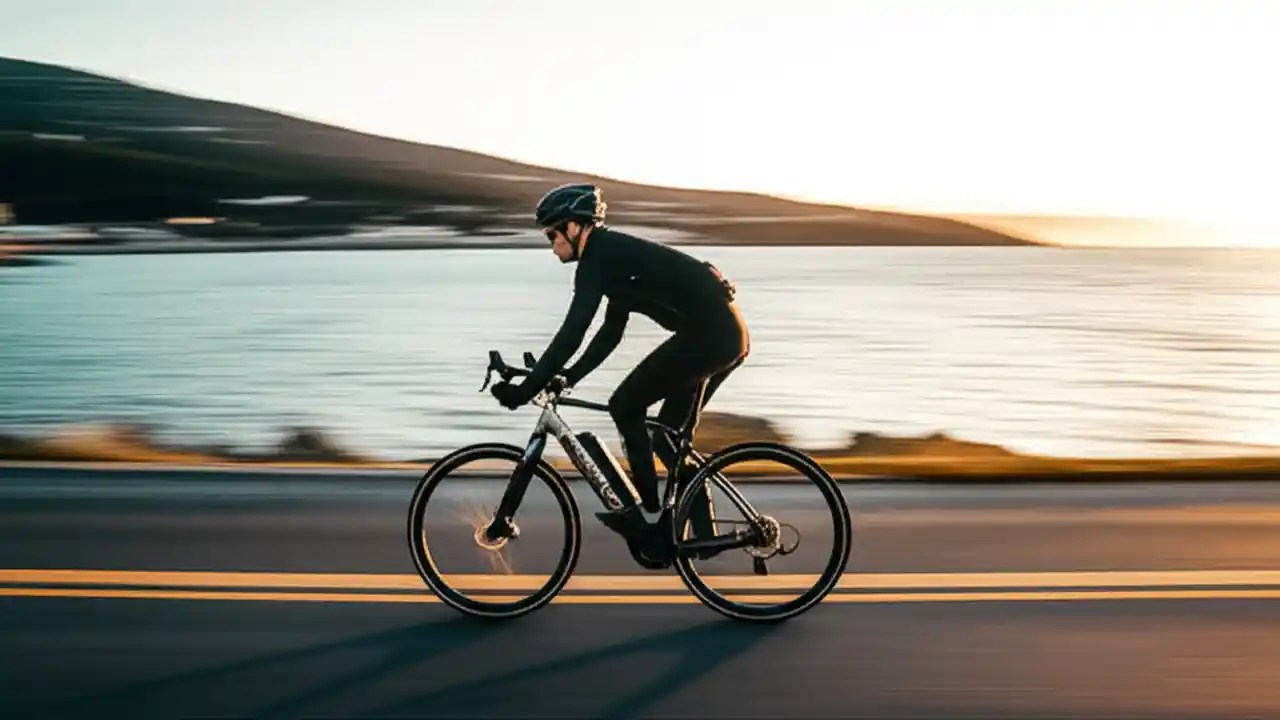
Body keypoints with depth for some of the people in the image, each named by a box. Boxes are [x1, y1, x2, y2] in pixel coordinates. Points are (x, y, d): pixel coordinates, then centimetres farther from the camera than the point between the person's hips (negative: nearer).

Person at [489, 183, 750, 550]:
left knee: (626, 407, -1)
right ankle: (701, 530, 19)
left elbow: (572, 333, -15)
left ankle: (646, 515, 4)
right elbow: (611, 332, 27)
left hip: (709, 333, -10)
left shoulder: (599, 256, -8)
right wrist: (568, 377, 24)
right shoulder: (616, 254, 21)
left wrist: (526, 389, -11)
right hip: (728, 332, 10)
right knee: (670, 433, 17)